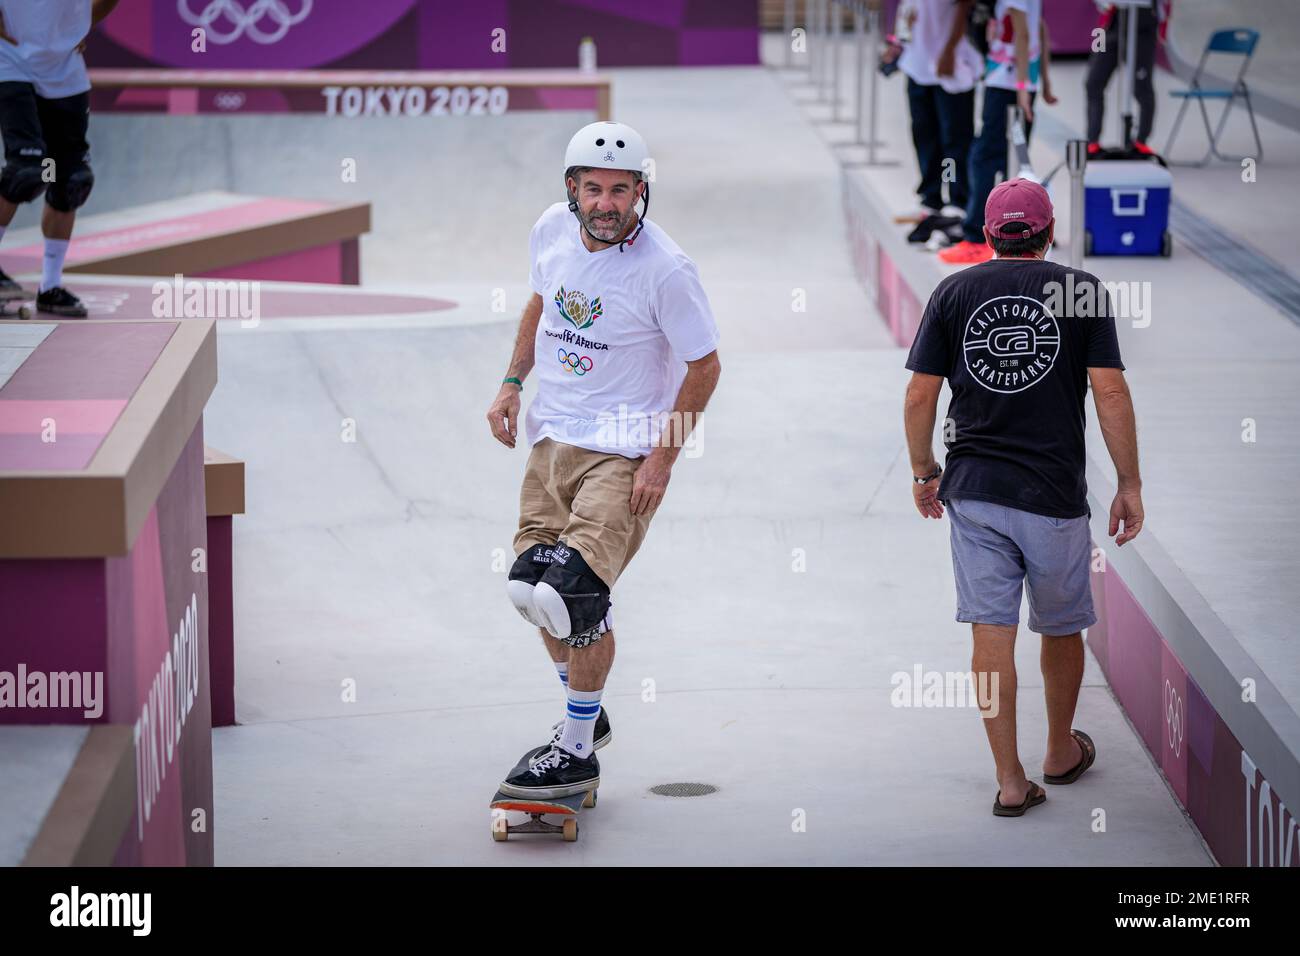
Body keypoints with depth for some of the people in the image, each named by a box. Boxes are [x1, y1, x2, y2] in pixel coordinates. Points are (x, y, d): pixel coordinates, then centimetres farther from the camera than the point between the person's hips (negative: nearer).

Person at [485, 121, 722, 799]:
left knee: (571, 592, -17)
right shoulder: (552, 231, -1)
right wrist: (513, 382, 11)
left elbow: (704, 366, -10)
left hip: (624, 452, -6)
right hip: (552, 437, 7)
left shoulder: (665, 269, -18)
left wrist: (663, 459, -12)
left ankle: (577, 754, 0)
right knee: (529, 588, 7)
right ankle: (585, 715, 32)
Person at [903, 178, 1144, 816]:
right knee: (1061, 628, 18)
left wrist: (924, 471, 16)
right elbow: (1110, 393, -7)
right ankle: (1061, 752, 35)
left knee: (992, 634, 2)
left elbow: (919, 396, 2)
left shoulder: (954, 292, 3)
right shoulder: (1082, 291, -2)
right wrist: (1129, 486, -1)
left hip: (972, 490, 1)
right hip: (1054, 494, -1)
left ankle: (1010, 781, 2)